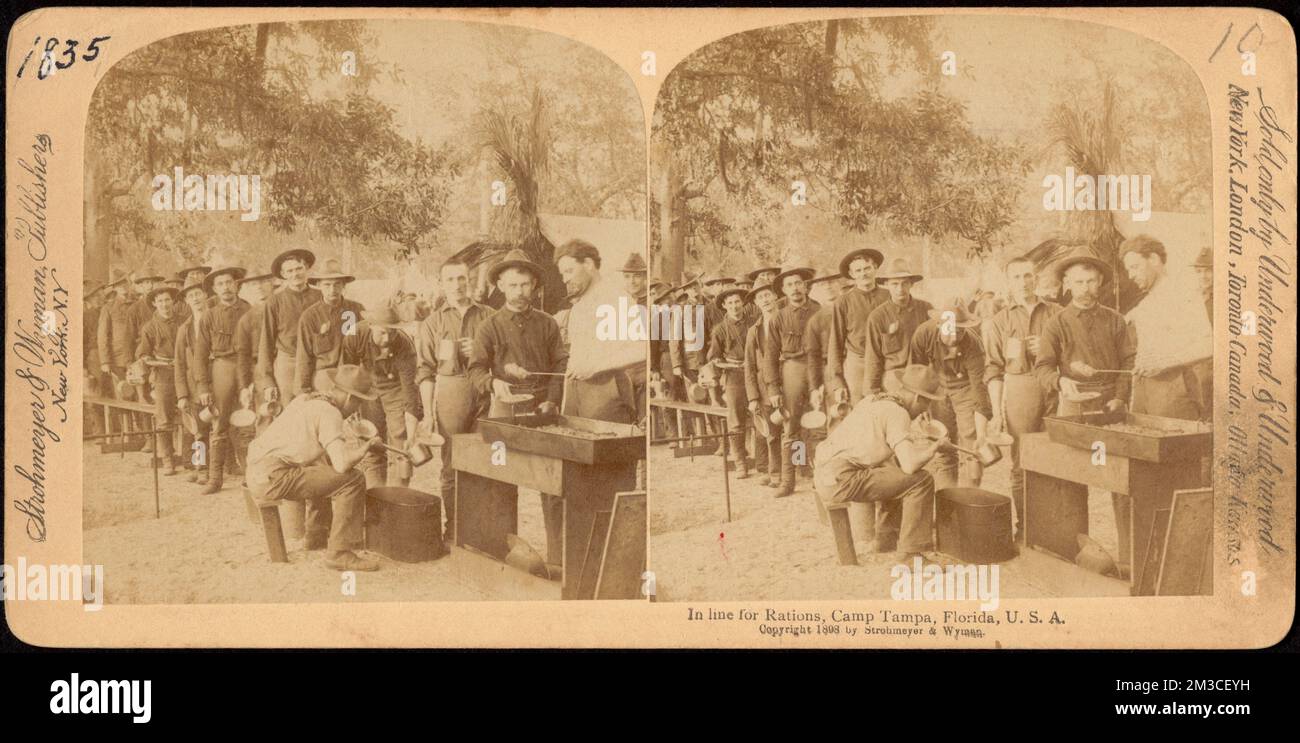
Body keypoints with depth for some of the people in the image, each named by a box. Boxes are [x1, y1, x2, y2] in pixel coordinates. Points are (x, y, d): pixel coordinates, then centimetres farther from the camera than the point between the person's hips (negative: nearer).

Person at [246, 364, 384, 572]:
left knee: (326, 474, 31)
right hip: (274, 479, -10)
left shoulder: (304, 400, 16)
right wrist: (366, 447, -5)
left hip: (258, 473, 10)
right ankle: (340, 552, -12)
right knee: (352, 481, -12)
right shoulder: (329, 413, -12)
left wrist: (353, 444, 24)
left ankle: (317, 536, 40)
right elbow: (342, 463, -23)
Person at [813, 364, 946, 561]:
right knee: (921, 481, -9)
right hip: (843, 480, -10)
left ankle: (886, 538, 34)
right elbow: (910, 464, -21)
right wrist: (934, 448, -3)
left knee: (898, 476, 28)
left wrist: (916, 443, 19)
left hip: (825, 476, 10)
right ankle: (912, 552, -6)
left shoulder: (873, 400, 16)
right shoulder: (897, 413, -12)